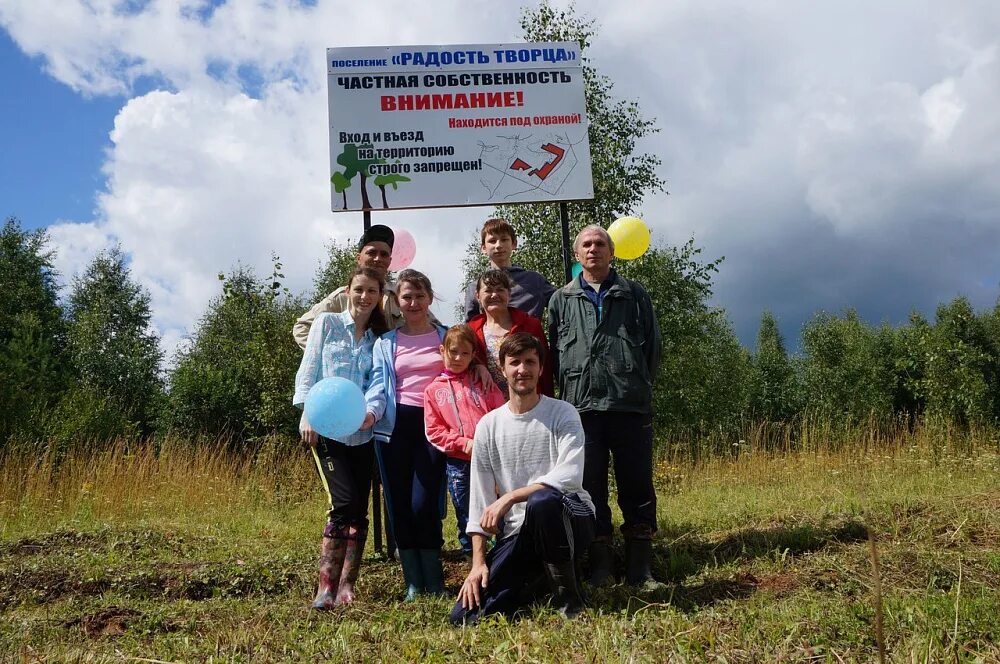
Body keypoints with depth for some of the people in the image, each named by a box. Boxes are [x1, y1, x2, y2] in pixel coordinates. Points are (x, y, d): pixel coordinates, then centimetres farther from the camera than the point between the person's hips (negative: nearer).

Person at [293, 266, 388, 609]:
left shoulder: (380, 338, 13)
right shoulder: (327, 323, 6)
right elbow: (308, 370, 2)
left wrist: (373, 411, -15)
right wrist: (307, 414, -9)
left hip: (361, 432, 4)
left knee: (359, 509, 0)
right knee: (345, 502, -17)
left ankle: (346, 588, 8)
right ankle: (326, 587, -10)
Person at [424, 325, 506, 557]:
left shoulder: (483, 382, 8)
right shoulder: (434, 390, 7)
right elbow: (433, 431, 1)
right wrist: (463, 443, -10)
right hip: (457, 462, 0)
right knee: (467, 520, 10)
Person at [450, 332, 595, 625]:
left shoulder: (563, 414, -4)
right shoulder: (489, 425, 5)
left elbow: (570, 476, -20)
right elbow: (479, 499, 4)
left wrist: (509, 498, -24)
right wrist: (478, 562, -3)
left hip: (570, 519, -3)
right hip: (517, 533, 3)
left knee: (541, 501, -40)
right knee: (465, 615, -13)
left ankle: (567, 596, -16)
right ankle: (533, 576, 13)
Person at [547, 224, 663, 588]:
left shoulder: (634, 295, 13)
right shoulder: (561, 299, 14)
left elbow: (652, 346, 12)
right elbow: (555, 353, 12)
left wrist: (640, 387, 6)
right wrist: (569, 392, 4)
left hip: (631, 406, 0)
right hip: (582, 407, 1)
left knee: (638, 486, 2)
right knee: (590, 486, 3)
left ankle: (640, 566, 11)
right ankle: (600, 564, 12)